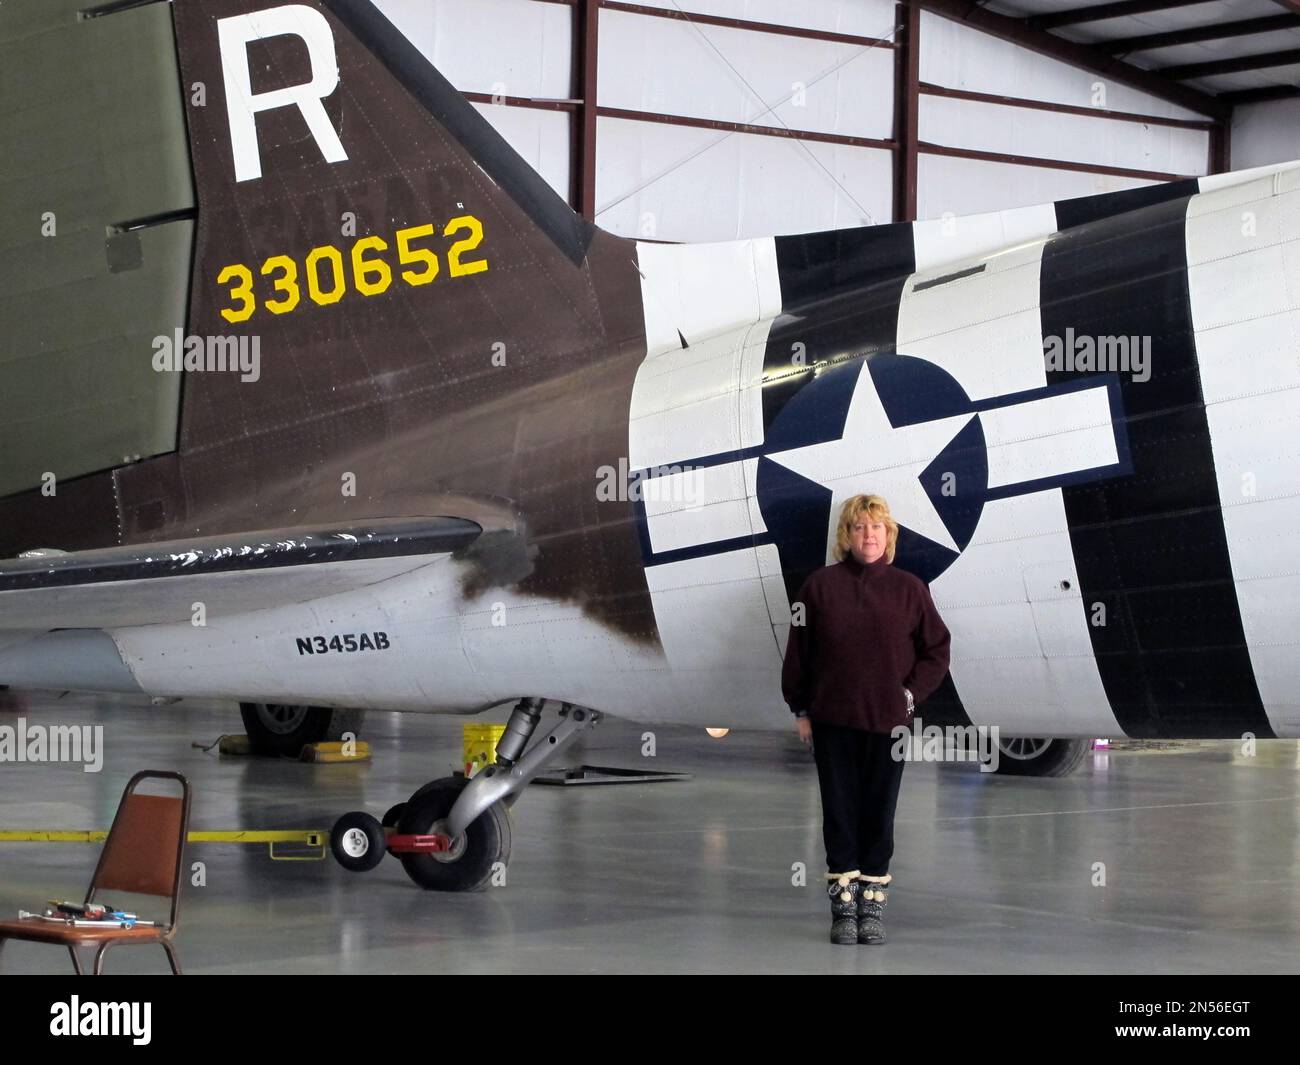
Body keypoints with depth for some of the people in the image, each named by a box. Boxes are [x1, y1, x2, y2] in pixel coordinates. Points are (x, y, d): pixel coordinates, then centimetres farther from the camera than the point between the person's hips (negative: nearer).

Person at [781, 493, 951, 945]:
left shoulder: (909, 589, 2)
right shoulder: (821, 585, 1)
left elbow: (937, 649, 7)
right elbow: (798, 650, 4)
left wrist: (911, 695, -2)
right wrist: (800, 709, 4)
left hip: (887, 721, 0)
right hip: (832, 721, 0)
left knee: (879, 812, 5)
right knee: (840, 811, 3)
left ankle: (873, 905, 13)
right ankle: (843, 907, 9)